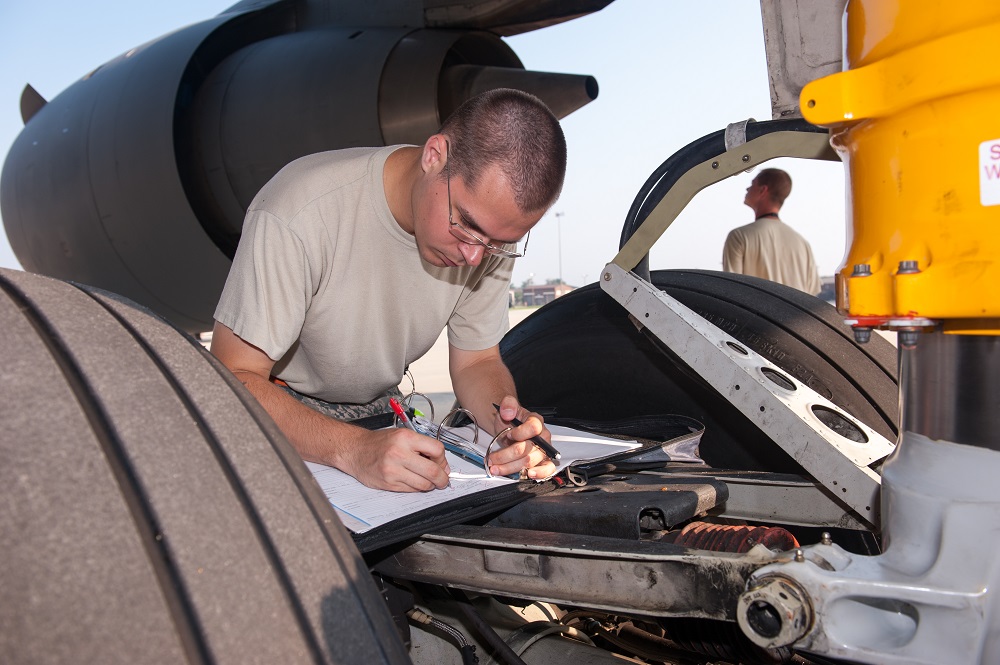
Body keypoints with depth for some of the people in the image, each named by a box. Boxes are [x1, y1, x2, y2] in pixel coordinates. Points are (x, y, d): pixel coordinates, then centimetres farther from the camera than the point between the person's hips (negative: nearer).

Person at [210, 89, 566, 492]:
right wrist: (354, 449, -41)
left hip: (379, 412, 3)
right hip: (282, 414, -3)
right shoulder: (299, 216, -30)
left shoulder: (494, 223, -13)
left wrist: (509, 421, -24)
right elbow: (232, 381, -26)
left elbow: (477, 363, -2)